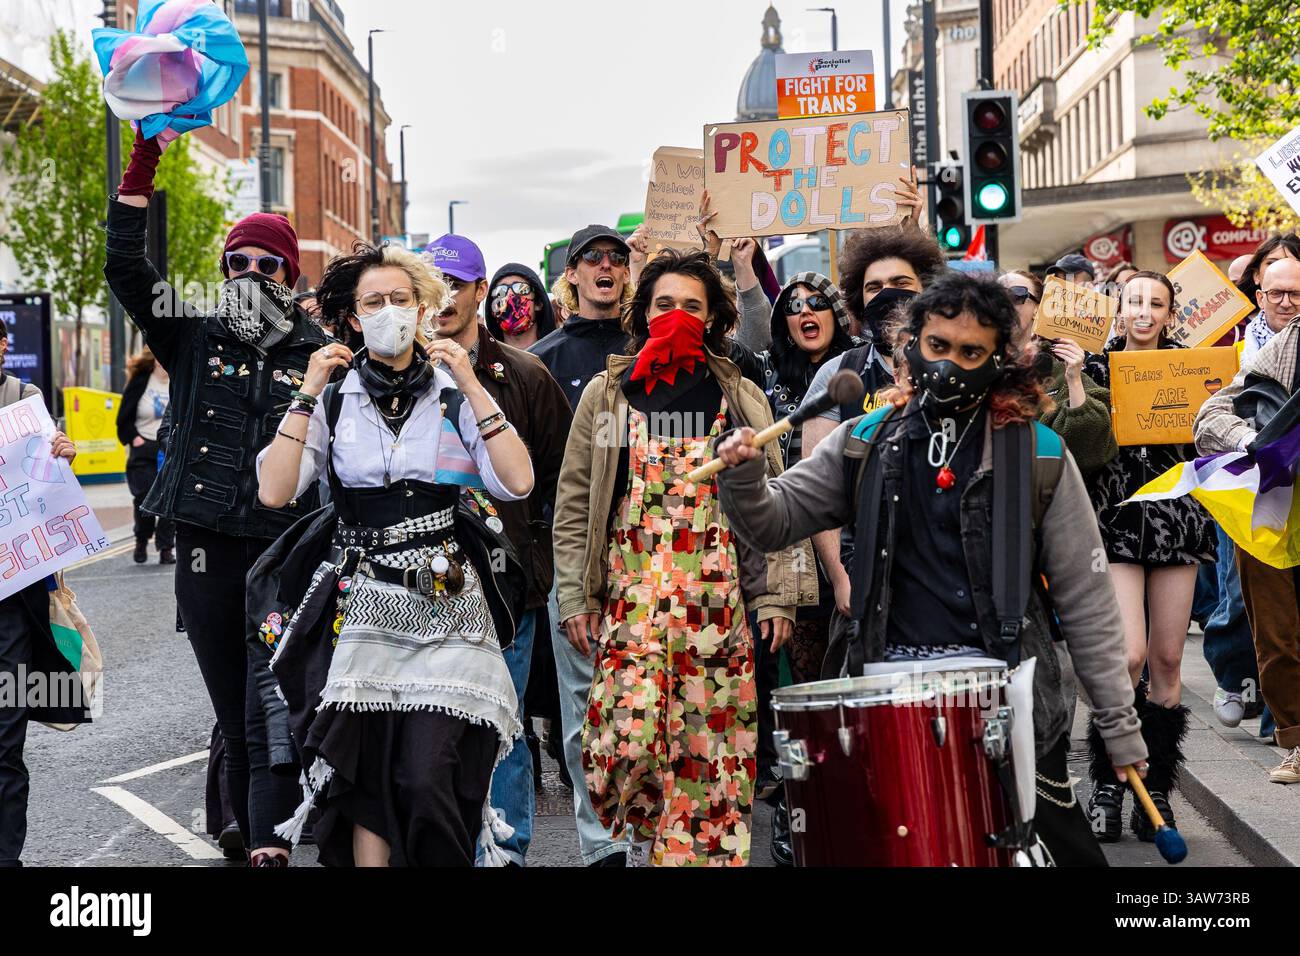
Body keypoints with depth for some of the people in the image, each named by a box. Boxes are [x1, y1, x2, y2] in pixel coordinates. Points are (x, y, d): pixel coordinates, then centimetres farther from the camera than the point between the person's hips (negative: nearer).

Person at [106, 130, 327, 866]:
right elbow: (125, 266, -2)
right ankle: (253, 838, 21)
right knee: (235, 720, 10)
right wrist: (144, 157, -9)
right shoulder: (196, 341, 8)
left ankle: (271, 850, -15)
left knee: (272, 719, -10)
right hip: (207, 555, 3)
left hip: (288, 556, -3)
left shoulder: (320, 356, 4)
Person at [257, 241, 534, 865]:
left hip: (446, 601, -1)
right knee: (367, 782, -3)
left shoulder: (456, 394, 7)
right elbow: (273, 491, -6)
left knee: (432, 779, -10)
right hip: (363, 604, 1)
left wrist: (471, 389, -8)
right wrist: (309, 392, -7)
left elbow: (517, 483, -7)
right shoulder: (333, 399, 7)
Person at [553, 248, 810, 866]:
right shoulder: (606, 393, 8)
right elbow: (574, 506, 8)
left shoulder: (741, 398, 10)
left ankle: (704, 849, 11)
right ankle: (644, 835, 14)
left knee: (709, 744, -2)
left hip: (716, 596, 1)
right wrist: (574, 599, 1)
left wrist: (776, 597, 1)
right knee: (627, 737, -11)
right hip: (629, 595, -1)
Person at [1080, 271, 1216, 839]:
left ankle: (1156, 792, 13)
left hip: (1177, 517, 3)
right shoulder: (1096, 366, 3)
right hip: (1117, 518, -3)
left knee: (1167, 661, 3)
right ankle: (1106, 788, 0)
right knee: (1129, 655, -14)